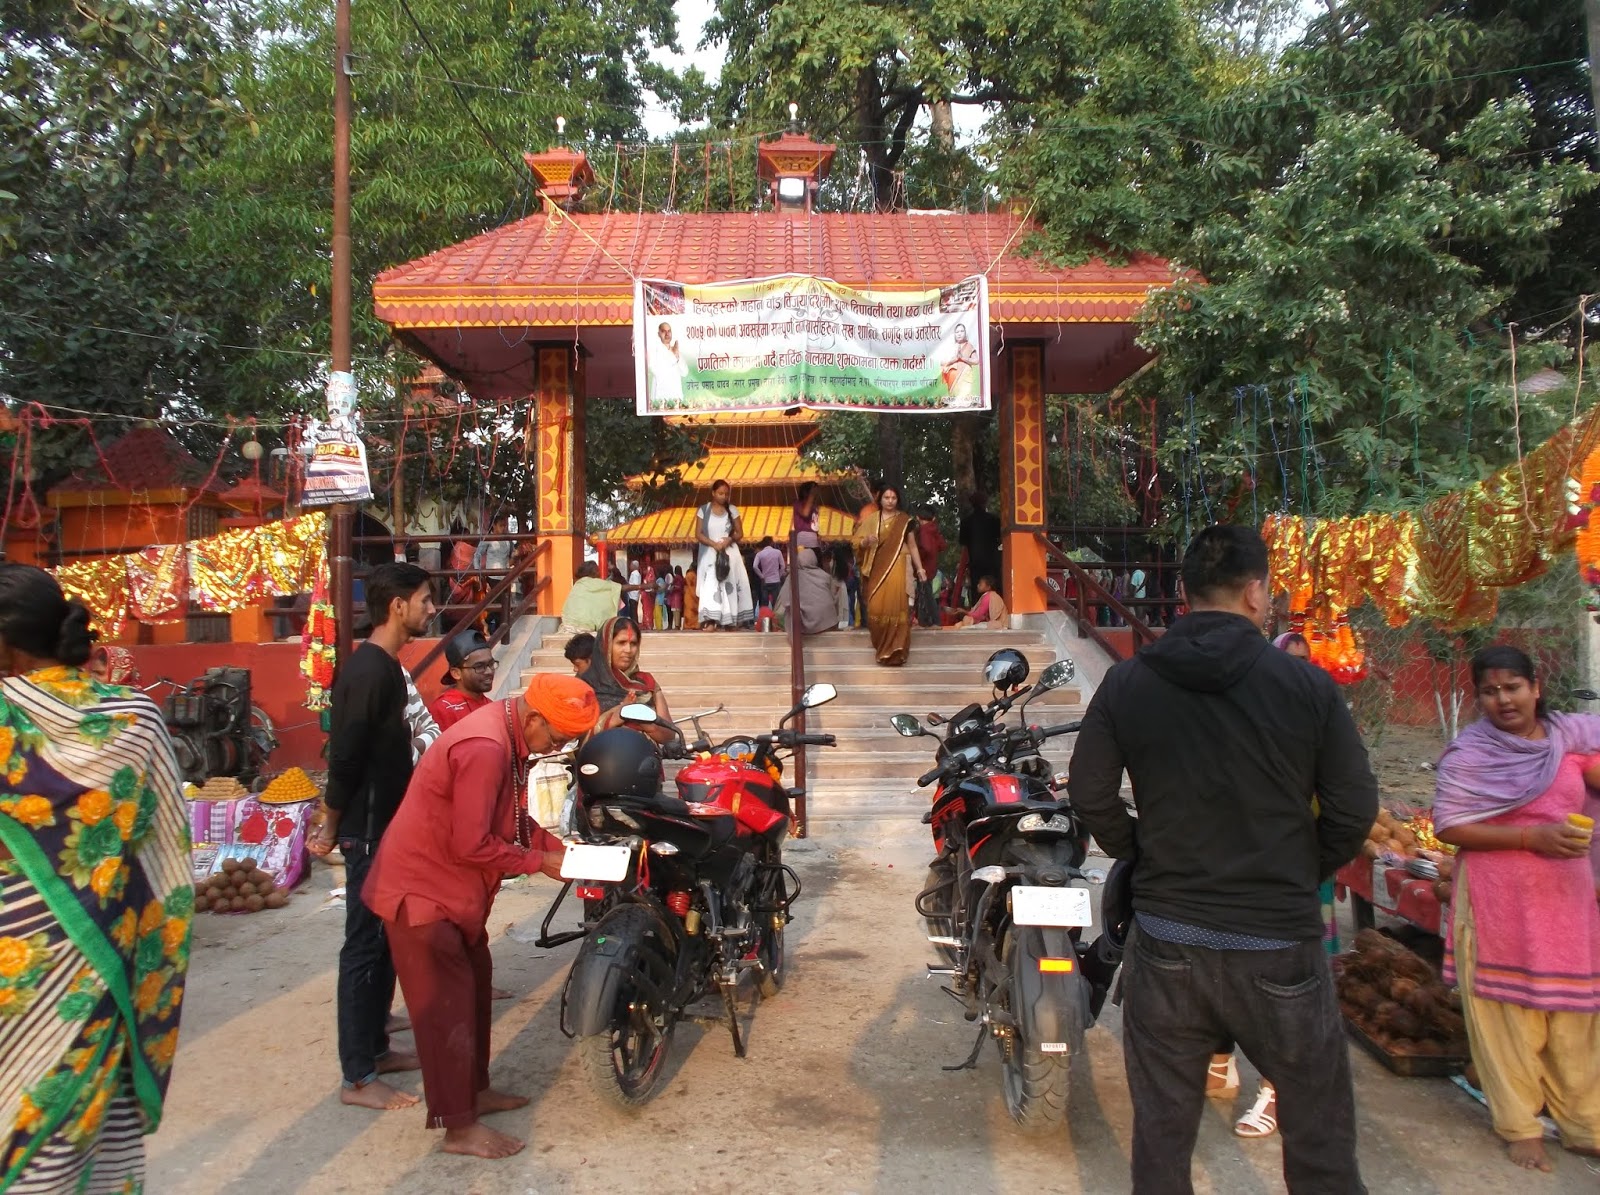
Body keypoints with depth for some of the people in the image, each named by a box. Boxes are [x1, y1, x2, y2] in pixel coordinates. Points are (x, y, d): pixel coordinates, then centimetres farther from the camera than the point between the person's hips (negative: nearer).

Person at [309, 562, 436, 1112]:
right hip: (369, 833, -10)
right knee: (365, 946, -2)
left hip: (388, 827, 10)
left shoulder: (386, 667, 12)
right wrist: (332, 829, -12)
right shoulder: (368, 670, -20)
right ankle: (357, 1078, 6)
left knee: (386, 941, 17)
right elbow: (345, 756, -21)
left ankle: (375, 1047, 29)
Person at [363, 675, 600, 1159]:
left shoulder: (507, 736, 2)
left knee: (474, 985, 18)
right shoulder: (484, 748, -30)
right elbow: (472, 845, -28)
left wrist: (556, 846, 0)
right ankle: (460, 1127, 8)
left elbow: (510, 816, 13)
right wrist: (538, 862, -17)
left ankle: (475, 1089, 32)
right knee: (447, 1002, -2)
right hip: (423, 890, -10)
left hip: (454, 886, 10)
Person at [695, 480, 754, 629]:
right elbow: (698, 534, -1)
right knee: (711, 585, -14)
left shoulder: (732, 510, 6)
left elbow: (740, 533, 7)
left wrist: (729, 539, -14)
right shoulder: (703, 510, 2)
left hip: (730, 553, 2)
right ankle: (710, 622, -22)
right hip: (710, 553, -2)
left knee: (730, 585, -2)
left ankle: (730, 621, 4)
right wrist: (714, 544, -15)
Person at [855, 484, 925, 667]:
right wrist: (867, 541, -16)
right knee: (876, 608, -3)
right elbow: (858, 543, 6)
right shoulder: (871, 519, 8)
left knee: (895, 607, -12)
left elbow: (912, 546, 9)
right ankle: (881, 648, 15)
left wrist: (919, 568, 4)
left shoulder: (904, 520, 5)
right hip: (877, 569, 2)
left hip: (897, 568, -2)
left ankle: (894, 652, -10)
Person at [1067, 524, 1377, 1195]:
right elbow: (1355, 807, -5)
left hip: (1166, 944, 2)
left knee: (1161, 1136, 15)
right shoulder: (1306, 685, -9)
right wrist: (1305, 872, 12)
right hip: (1280, 944, -2)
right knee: (1320, 1139, 15)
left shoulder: (1127, 683, -4)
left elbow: (1090, 796, -2)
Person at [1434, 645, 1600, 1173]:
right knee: (1506, 1015, 5)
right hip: (1499, 904, -4)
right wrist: (1532, 837, -18)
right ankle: (1519, 1127, 20)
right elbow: (1447, 826, -13)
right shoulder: (1470, 752, -9)